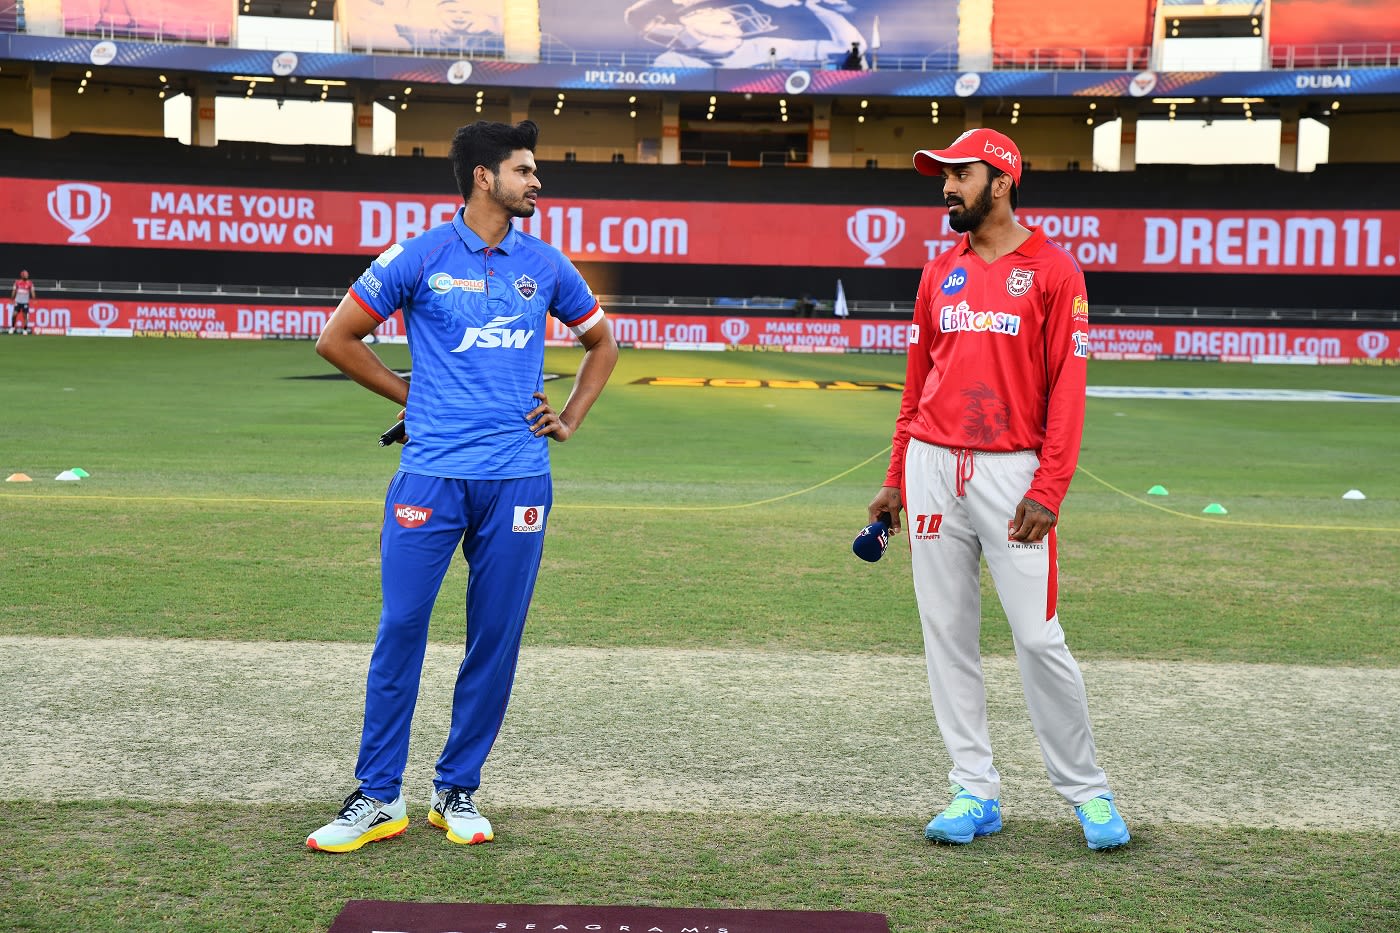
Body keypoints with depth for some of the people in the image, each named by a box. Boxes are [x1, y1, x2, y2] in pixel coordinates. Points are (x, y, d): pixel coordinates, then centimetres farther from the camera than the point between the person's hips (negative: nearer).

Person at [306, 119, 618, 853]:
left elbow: (601, 341, 25)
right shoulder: (419, 257, 1)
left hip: (517, 477, 3)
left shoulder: (546, 265, 10)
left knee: (496, 640, 4)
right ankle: (378, 797, 8)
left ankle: (457, 791, 17)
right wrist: (411, 397, 7)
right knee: (401, 629, -3)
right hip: (431, 473, -2)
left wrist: (571, 419, 14)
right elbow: (337, 338, 7)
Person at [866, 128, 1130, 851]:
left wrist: (1047, 492, -15)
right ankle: (975, 793, 15)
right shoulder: (940, 273, 14)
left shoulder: (1052, 269, -2)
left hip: (1012, 472, -5)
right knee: (946, 635, 6)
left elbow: (1067, 388, -8)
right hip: (933, 467, 5)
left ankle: (1087, 792, 10)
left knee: (1038, 638, -6)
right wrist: (896, 480, 14)